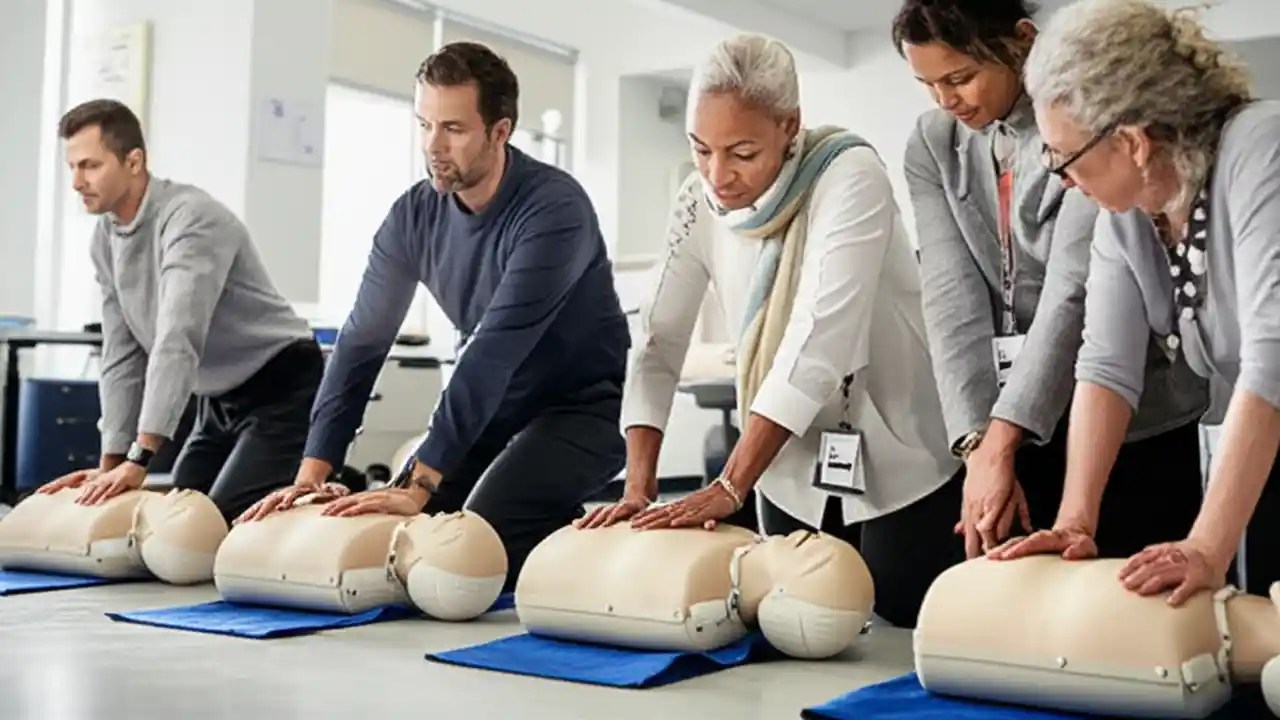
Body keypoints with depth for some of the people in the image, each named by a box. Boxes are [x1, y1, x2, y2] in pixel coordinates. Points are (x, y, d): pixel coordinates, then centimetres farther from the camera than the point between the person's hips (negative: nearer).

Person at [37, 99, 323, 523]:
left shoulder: (190, 217, -25)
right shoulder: (105, 238, 2)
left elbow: (178, 341, -34)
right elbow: (121, 355, 5)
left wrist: (139, 459, -39)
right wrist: (110, 462, -2)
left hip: (280, 390, -8)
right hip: (218, 400, 8)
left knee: (222, 523, -18)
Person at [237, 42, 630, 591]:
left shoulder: (553, 208, -27)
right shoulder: (415, 214, -7)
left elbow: (494, 353, -33)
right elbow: (363, 340, -7)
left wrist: (418, 484, -37)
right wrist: (312, 471, -17)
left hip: (581, 405, -7)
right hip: (495, 403, 7)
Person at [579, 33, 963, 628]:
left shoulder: (850, 176, -22)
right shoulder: (700, 202, -7)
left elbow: (821, 336, -31)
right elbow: (658, 342, -6)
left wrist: (730, 487, -33)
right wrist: (638, 489, -17)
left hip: (898, 468, -4)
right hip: (791, 470, 5)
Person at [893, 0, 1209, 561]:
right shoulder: (931, 147, 2)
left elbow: (1073, 290, -21)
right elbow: (951, 300, -8)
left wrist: (999, 442, -27)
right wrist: (978, 445, -19)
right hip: (1011, 429, 4)